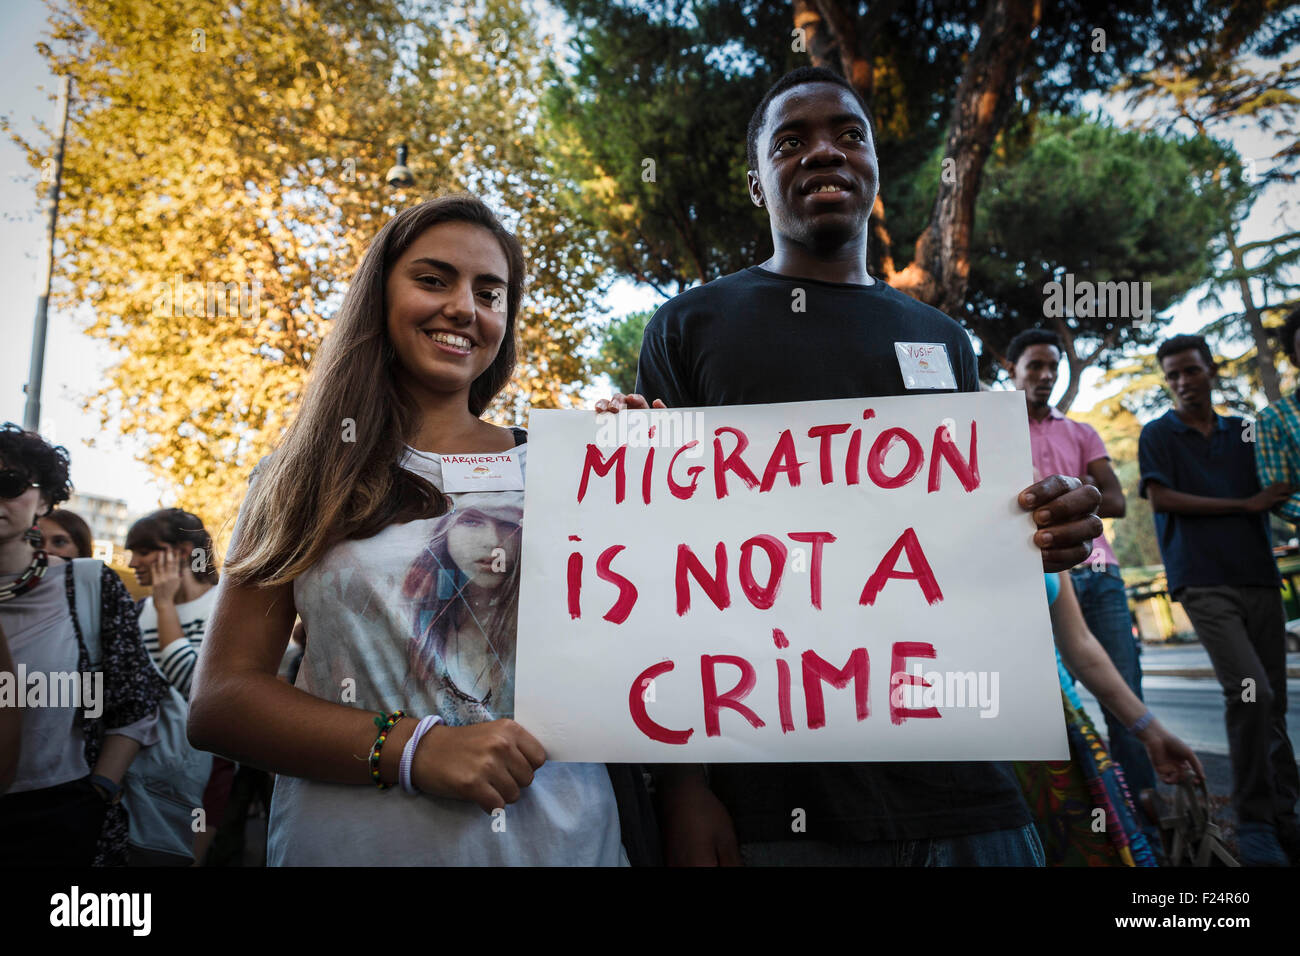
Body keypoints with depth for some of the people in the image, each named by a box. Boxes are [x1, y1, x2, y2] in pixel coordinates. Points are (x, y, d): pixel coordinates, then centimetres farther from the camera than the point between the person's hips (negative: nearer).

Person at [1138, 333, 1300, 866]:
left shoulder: (1244, 432, 18)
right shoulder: (1158, 435, 6)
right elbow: (1161, 498, -5)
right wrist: (1246, 505, -4)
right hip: (1204, 582, -4)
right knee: (1250, 692, -17)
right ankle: (1253, 820, -5)